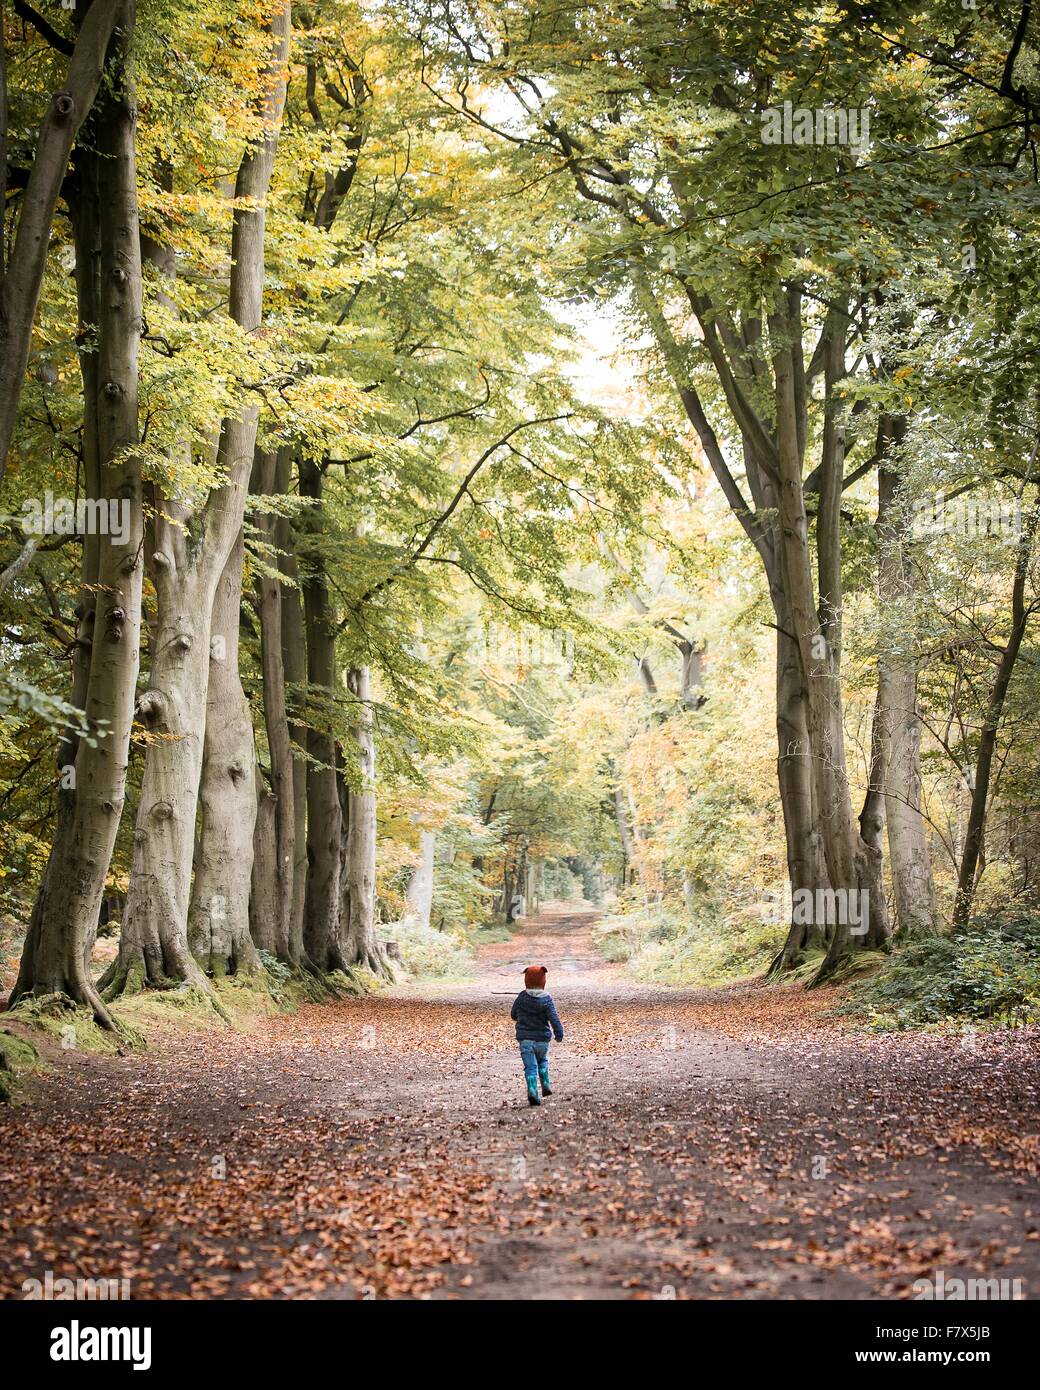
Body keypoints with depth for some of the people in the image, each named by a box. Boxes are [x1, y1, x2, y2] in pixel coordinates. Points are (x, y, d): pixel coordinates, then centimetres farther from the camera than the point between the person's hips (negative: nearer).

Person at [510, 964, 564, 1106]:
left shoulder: (521, 997, -2)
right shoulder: (546, 999, -8)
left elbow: (513, 1015, 10)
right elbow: (554, 1018, -14)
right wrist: (559, 1033, -8)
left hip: (525, 1039, 0)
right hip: (542, 1039, 0)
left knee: (530, 1066, -3)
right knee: (542, 1061, 26)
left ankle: (532, 1092, -21)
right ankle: (545, 1086, 21)